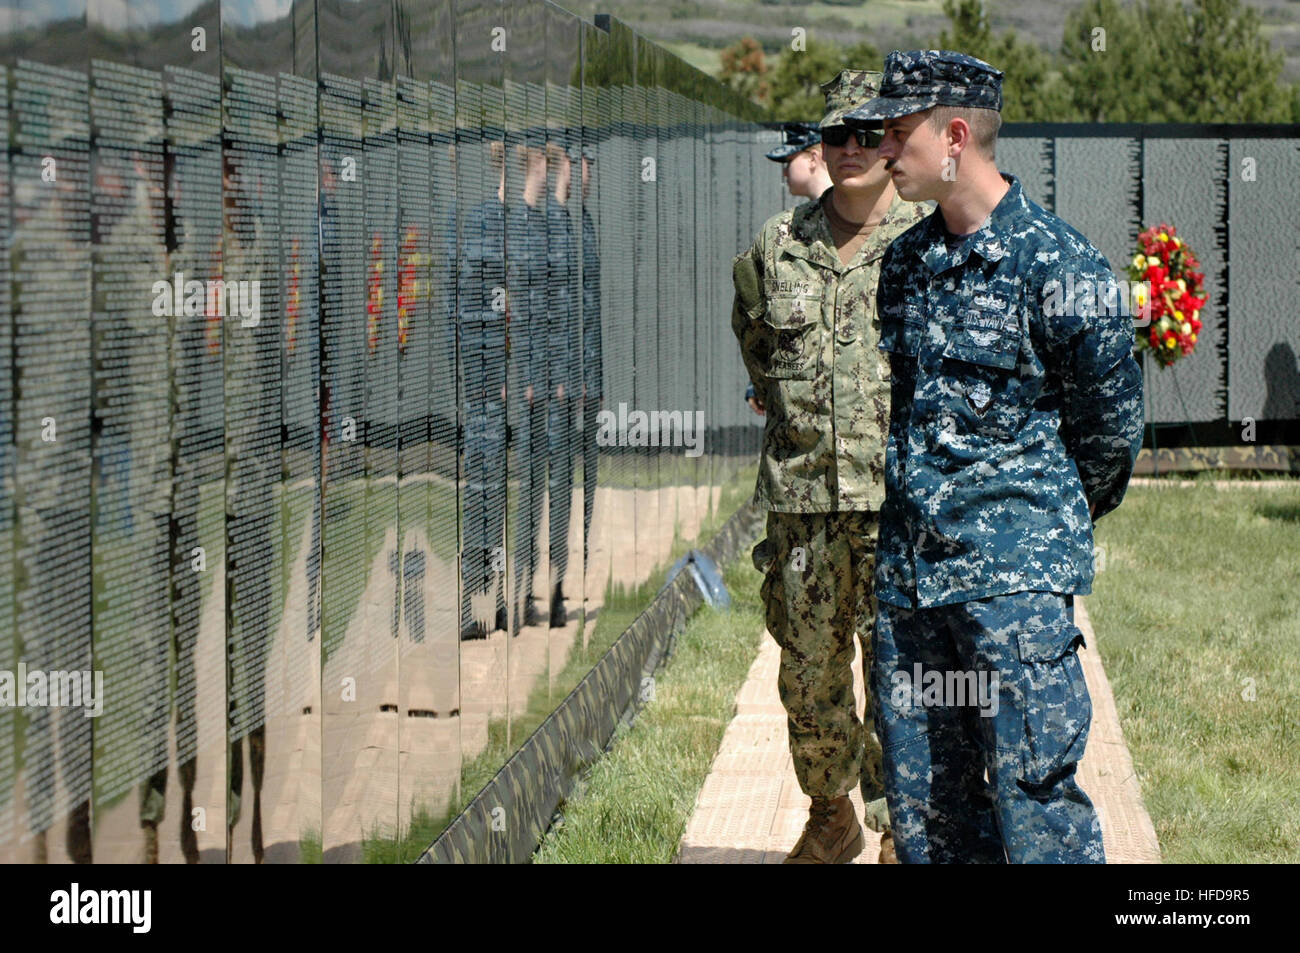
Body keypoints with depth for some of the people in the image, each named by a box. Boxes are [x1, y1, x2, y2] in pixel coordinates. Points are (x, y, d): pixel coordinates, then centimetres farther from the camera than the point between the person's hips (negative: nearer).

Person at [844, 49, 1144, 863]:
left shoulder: (1056, 264, -10)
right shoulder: (905, 261, 11)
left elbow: (1111, 414, -2)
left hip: (1016, 575, -7)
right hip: (908, 567, 7)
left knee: (1033, 795, -8)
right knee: (921, 798, 9)